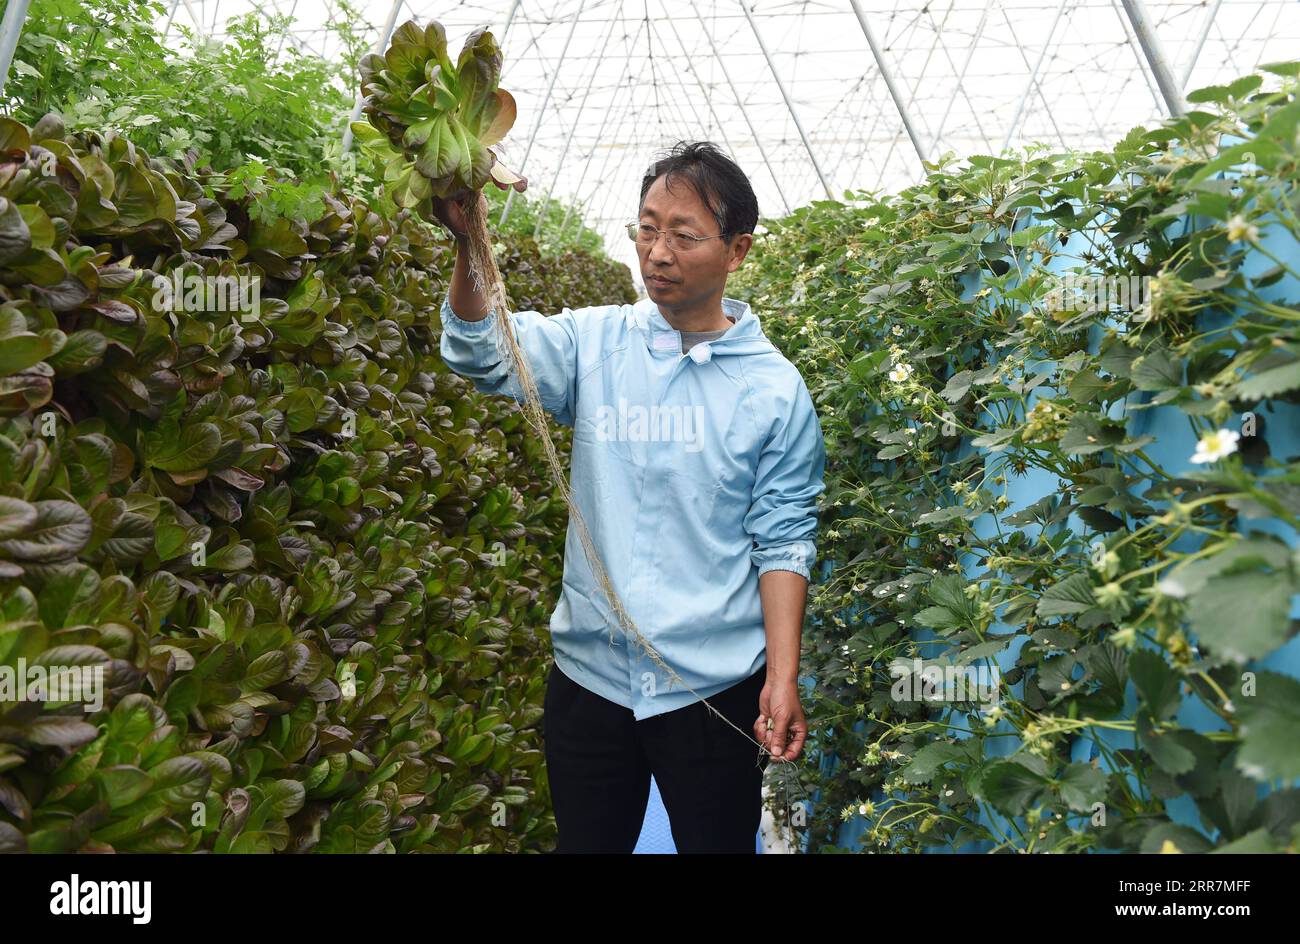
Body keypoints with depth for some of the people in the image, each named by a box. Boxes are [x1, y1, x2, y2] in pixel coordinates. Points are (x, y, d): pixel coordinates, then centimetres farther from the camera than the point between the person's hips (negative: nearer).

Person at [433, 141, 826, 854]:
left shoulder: (774, 388, -5)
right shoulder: (594, 344, 0)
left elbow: (782, 538, -5)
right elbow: (481, 353, -15)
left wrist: (782, 678, -11)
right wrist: (470, 245, -32)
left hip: (714, 688, -2)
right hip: (588, 673, 2)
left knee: (717, 842, 13)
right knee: (586, 842, 19)